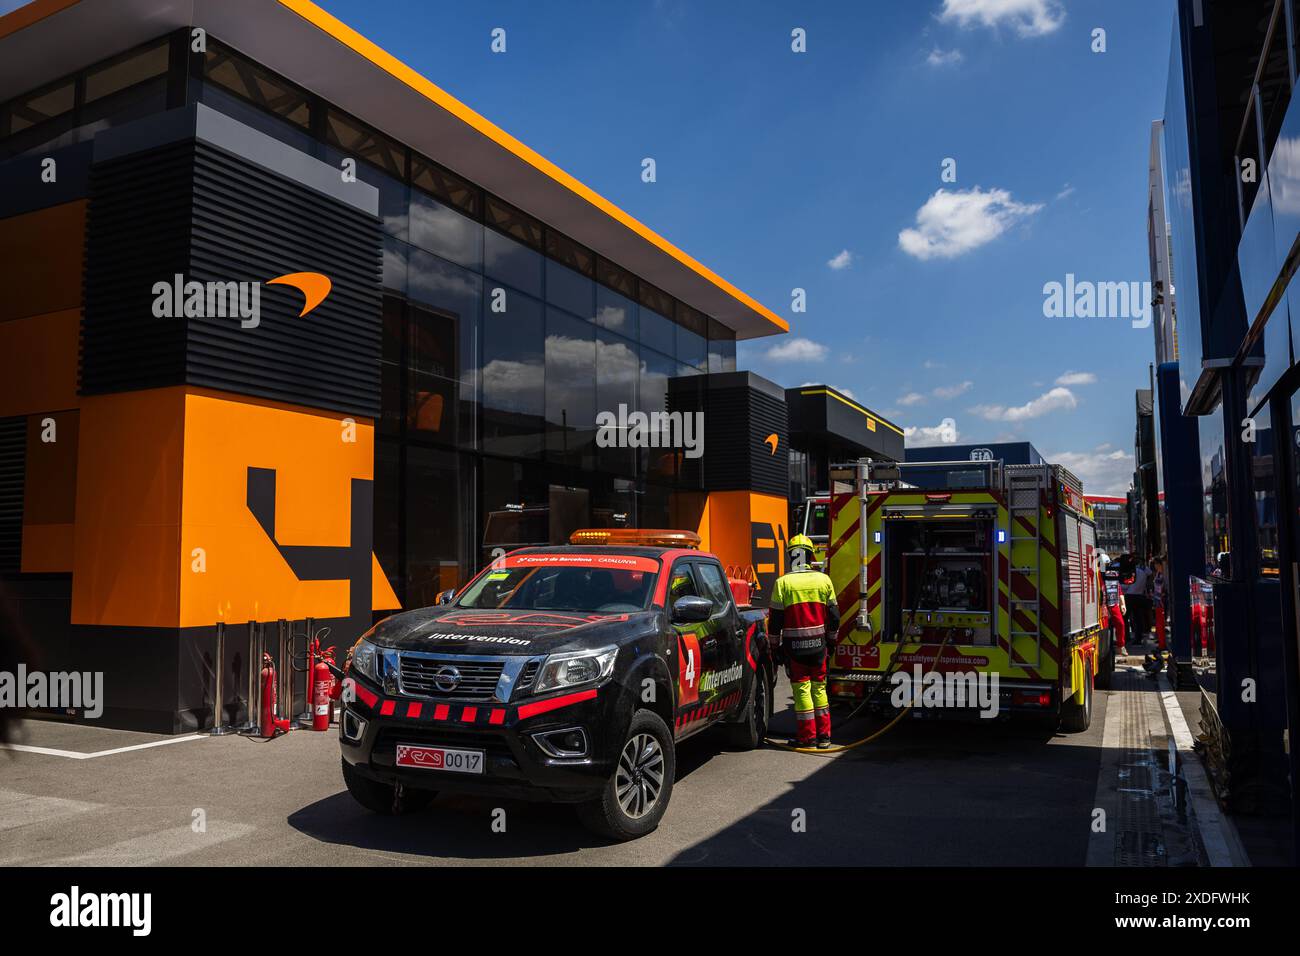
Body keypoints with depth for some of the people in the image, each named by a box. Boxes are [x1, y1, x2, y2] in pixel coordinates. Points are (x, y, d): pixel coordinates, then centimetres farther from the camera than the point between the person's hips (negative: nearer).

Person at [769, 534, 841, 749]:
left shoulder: (782, 583, -8)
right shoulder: (823, 580, 1)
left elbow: (775, 618, -5)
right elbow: (833, 614, 8)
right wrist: (831, 640, 20)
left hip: (794, 645, -3)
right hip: (818, 643, 3)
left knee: (802, 689, 2)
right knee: (819, 687, 13)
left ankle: (807, 737, 6)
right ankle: (823, 736, 17)